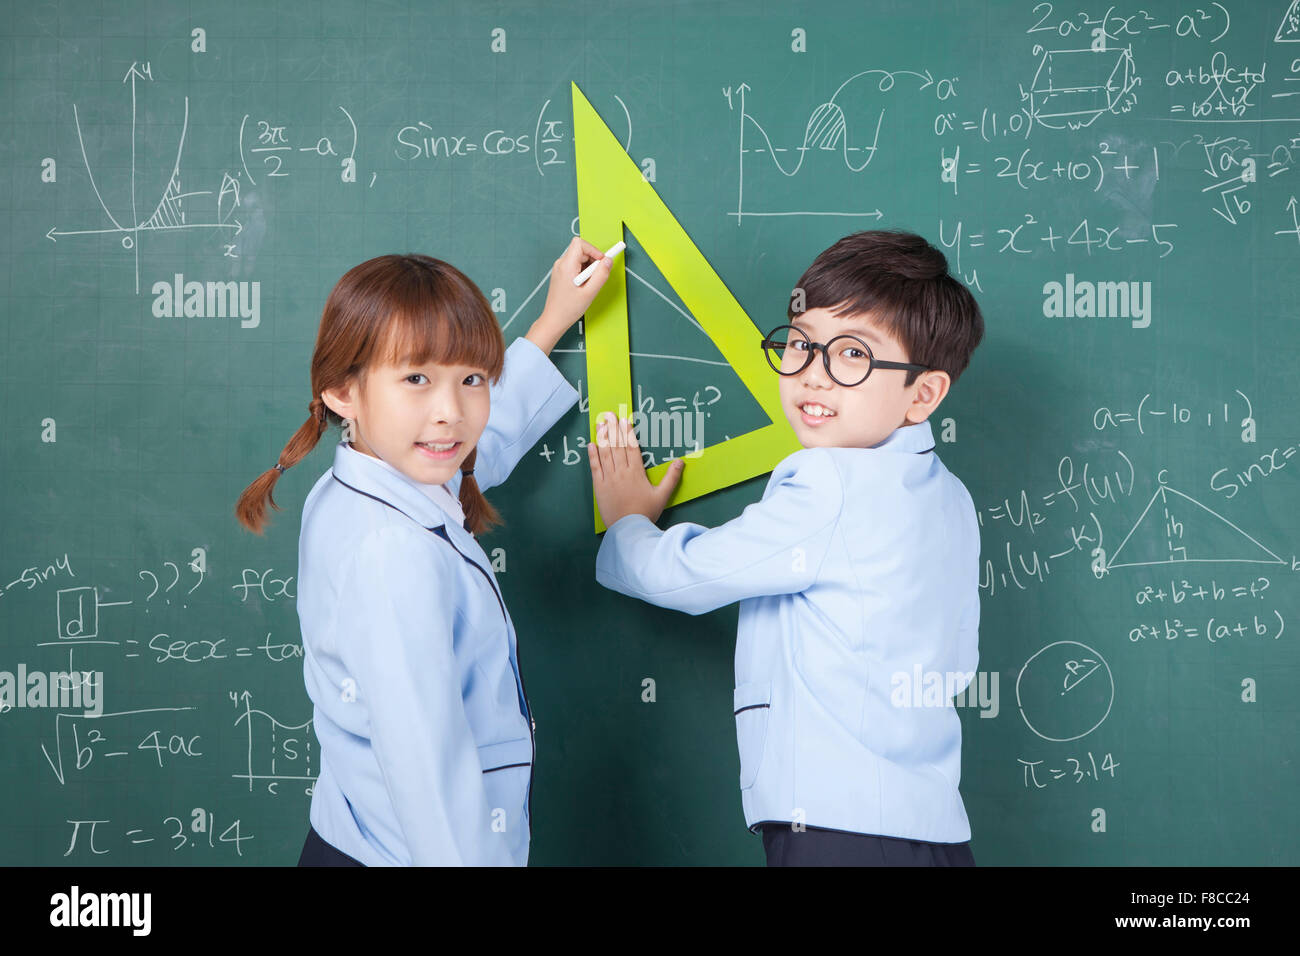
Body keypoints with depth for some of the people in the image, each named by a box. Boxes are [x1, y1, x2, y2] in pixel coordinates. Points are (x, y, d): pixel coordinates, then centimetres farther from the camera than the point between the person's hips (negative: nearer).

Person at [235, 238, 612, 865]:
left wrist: (554, 321, 32)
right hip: (401, 853, -9)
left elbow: (484, 445, 24)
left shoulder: (348, 495, 3)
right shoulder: (397, 556, -27)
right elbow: (429, 775, -30)